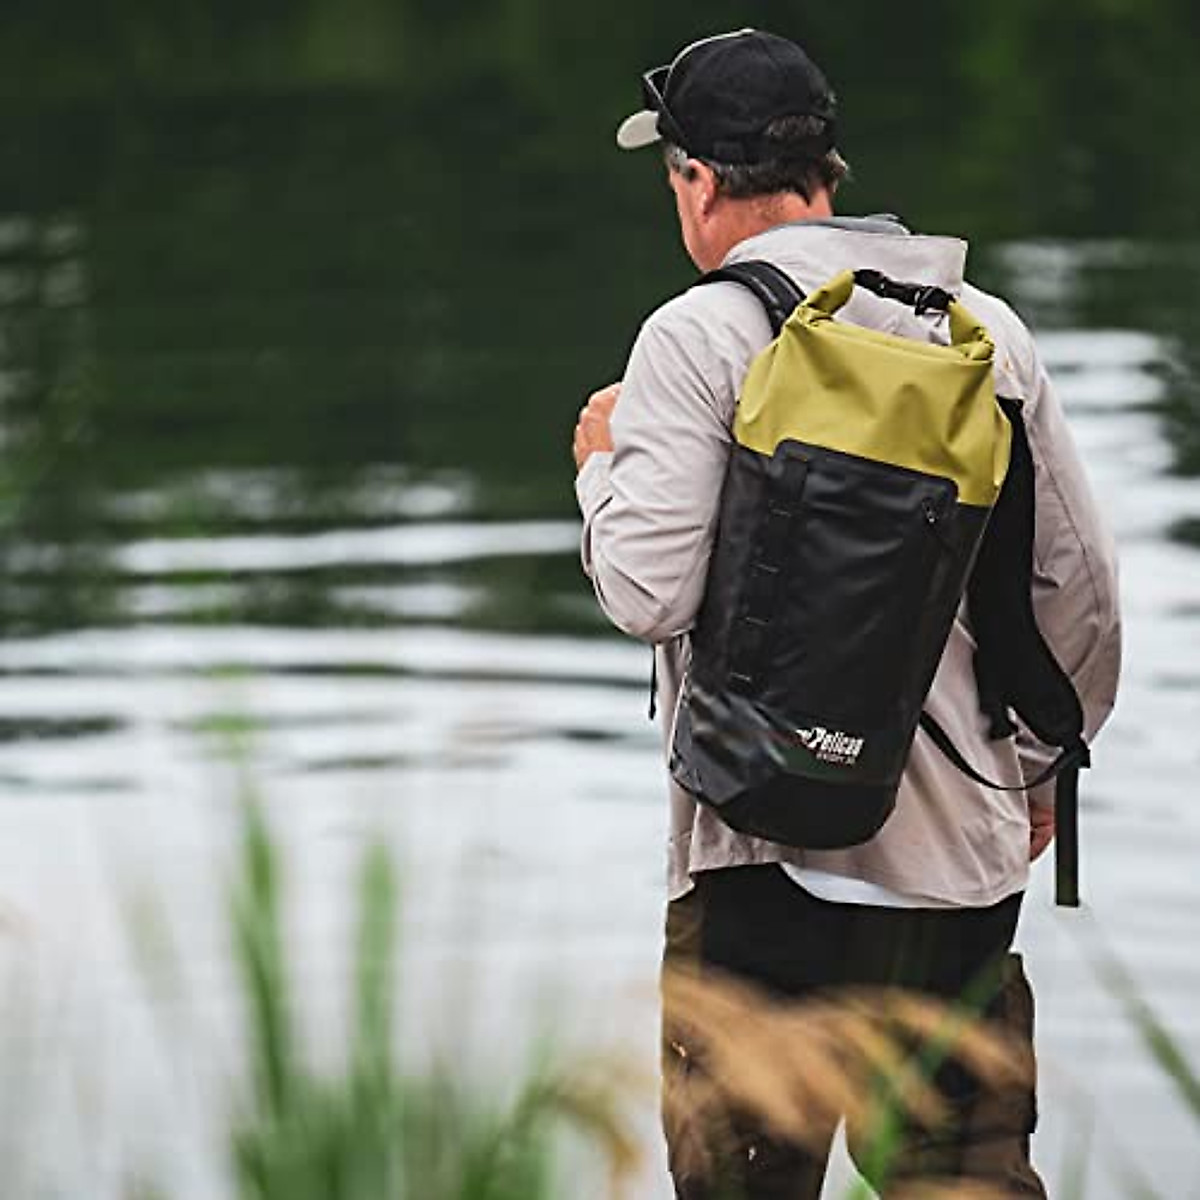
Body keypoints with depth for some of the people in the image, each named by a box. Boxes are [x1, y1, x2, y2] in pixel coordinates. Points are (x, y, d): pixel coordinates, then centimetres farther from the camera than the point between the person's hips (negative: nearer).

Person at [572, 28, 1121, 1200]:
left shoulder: (698, 336, -7)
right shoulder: (987, 330, 8)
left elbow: (649, 594, -13)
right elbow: (1081, 584, 12)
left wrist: (603, 461, 7)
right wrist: (1040, 762, 27)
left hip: (770, 851, -4)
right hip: (963, 845, 4)